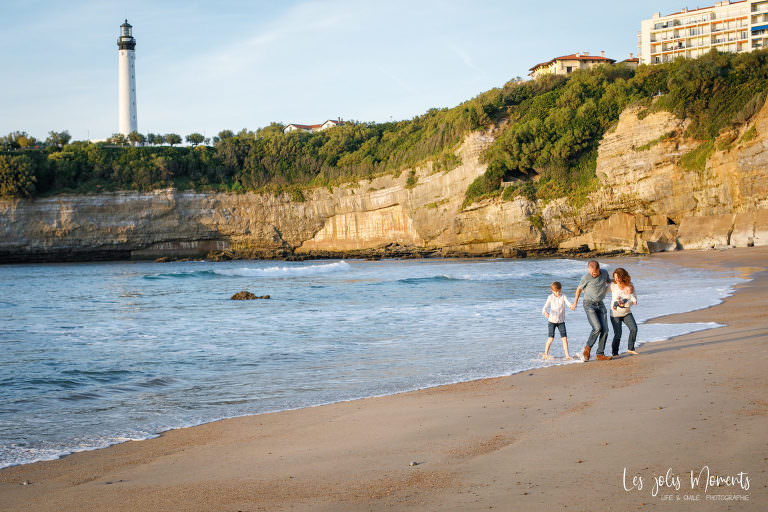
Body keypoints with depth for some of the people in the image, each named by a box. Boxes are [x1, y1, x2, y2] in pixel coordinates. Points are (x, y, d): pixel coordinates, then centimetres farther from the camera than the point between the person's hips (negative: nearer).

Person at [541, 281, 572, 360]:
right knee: (551, 338, -5)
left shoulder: (563, 297, -2)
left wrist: (571, 306, -41)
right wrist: (545, 312, -34)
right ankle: (545, 354, 9)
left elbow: (568, 303, -17)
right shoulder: (550, 297, -3)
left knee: (564, 337, -5)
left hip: (561, 321, 1)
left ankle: (567, 355, -1)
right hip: (552, 320, -1)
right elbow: (545, 306, -11)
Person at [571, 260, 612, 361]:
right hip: (589, 304, -5)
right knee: (597, 328, -20)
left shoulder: (604, 273, -1)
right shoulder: (586, 277, -14)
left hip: (600, 304, 5)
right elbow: (579, 289, 3)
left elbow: (609, 282, 26)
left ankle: (600, 354, 2)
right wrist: (575, 303, 13)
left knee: (605, 330, -4)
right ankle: (588, 348, 3)